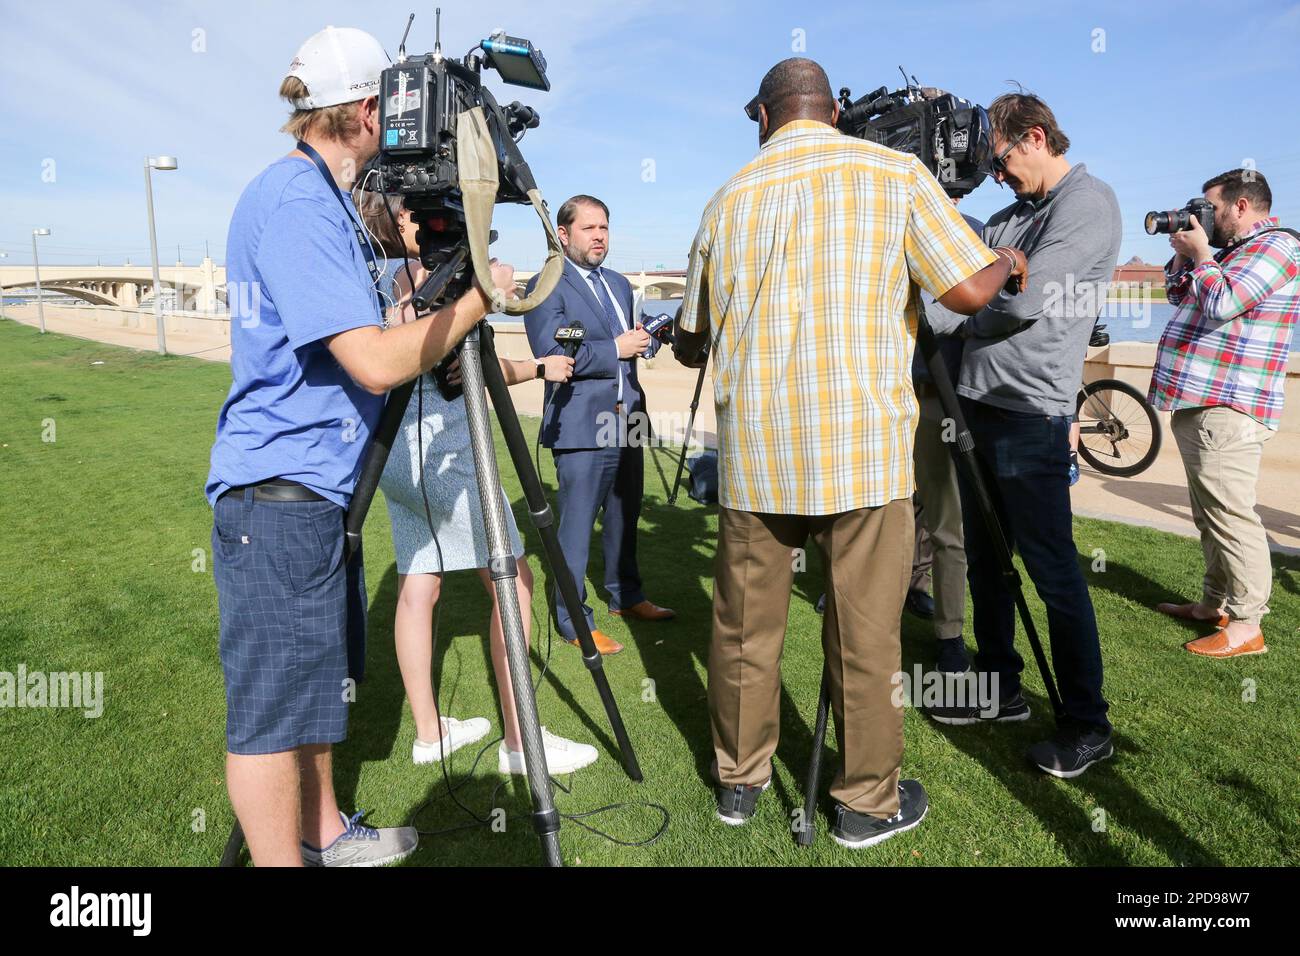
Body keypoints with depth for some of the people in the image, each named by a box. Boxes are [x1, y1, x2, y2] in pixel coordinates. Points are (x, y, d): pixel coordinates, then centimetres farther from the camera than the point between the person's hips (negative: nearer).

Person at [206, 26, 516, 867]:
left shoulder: (318, 196, 15)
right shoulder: (295, 200, -17)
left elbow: (360, 346, 24)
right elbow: (376, 362, -25)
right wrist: (476, 299, -13)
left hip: (317, 485, 11)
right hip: (279, 492, -11)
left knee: (318, 674, 21)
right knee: (274, 703, 1)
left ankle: (323, 836, 38)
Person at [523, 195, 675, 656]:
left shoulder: (619, 284, 18)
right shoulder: (547, 287, -7)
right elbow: (551, 355, -17)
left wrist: (645, 339, -2)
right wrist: (615, 349, -16)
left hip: (628, 423, 8)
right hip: (582, 428, -8)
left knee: (624, 517, 19)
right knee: (576, 525, -2)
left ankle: (625, 596, 36)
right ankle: (573, 620, 10)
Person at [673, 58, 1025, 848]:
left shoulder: (728, 200, 10)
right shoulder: (893, 174, 2)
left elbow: (692, 343, 16)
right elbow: (969, 291, -2)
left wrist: (673, 341, 40)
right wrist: (1008, 263, 21)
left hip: (754, 449, 3)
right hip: (864, 449, -2)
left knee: (746, 624, 13)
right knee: (866, 633, 8)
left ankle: (740, 780, 27)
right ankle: (869, 802, 21)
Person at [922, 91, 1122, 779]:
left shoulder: (1088, 203, -8)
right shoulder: (1008, 217, 19)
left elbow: (1022, 300, -18)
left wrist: (948, 319, -4)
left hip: (1029, 418, -9)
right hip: (978, 407, 9)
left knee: (1053, 572, -3)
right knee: (983, 560, 14)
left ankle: (1087, 724, 11)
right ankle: (999, 690, 29)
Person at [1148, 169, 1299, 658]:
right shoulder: (1235, 250, 20)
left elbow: (1221, 303, -23)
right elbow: (1181, 296, 28)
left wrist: (1200, 251, -9)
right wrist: (1183, 251, 14)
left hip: (1226, 410, -11)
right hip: (1199, 403, 11)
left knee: (1229, 515, -10)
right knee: (1210, 515, 16)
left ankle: (1245, 626, -6)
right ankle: (1215, 603, 26)